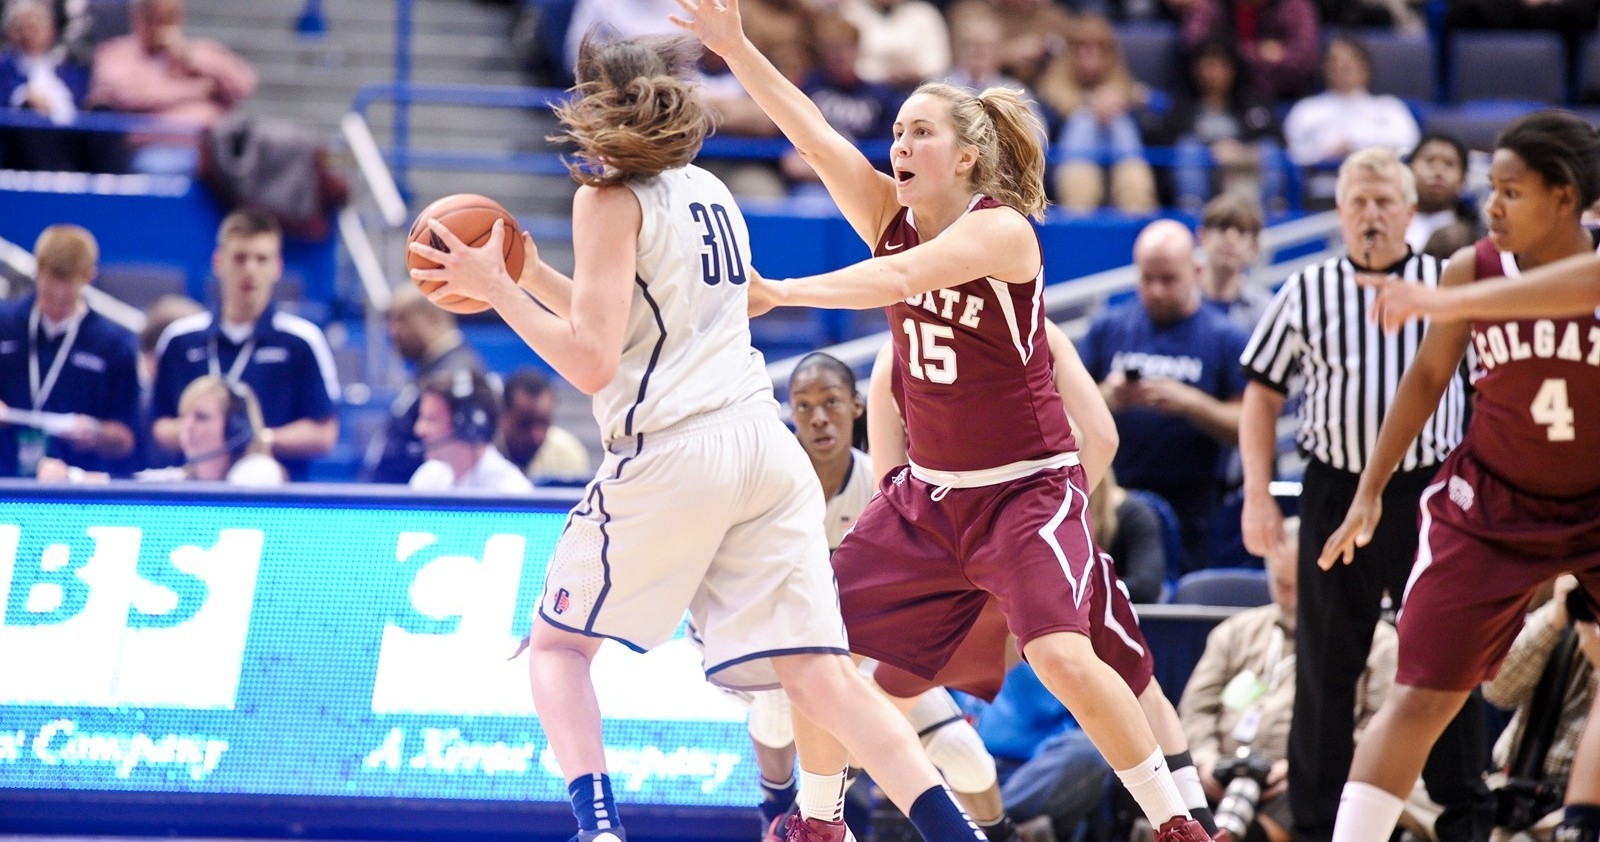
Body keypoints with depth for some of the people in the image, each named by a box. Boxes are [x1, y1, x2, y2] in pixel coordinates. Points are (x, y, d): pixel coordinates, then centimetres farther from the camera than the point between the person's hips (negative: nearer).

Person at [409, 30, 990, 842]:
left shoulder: (610, 198, -3)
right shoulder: (708, 191, 20)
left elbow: (591, 362, -11)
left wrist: (495, 288, -3)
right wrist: (529, 273, 28)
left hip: (671, 453, -6)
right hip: (764, 447, 7)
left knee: (556, 642, 10)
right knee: (814, 671, 0)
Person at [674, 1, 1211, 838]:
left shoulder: (1001, 229, -18)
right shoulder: (890, 217, 0)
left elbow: (896, 280, -33)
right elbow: (813, 133, -10)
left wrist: (781, 293, -42)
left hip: (1026, 492, -7)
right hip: (928, 494, 7)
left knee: (1062, 656, -25)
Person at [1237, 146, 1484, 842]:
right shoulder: (1306, 294, 6)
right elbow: (1262, 395, 11)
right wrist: (1256, 495, 2)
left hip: (1428, 490, -1)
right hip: (1335, 491, 1)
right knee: (1325, 666, 4)